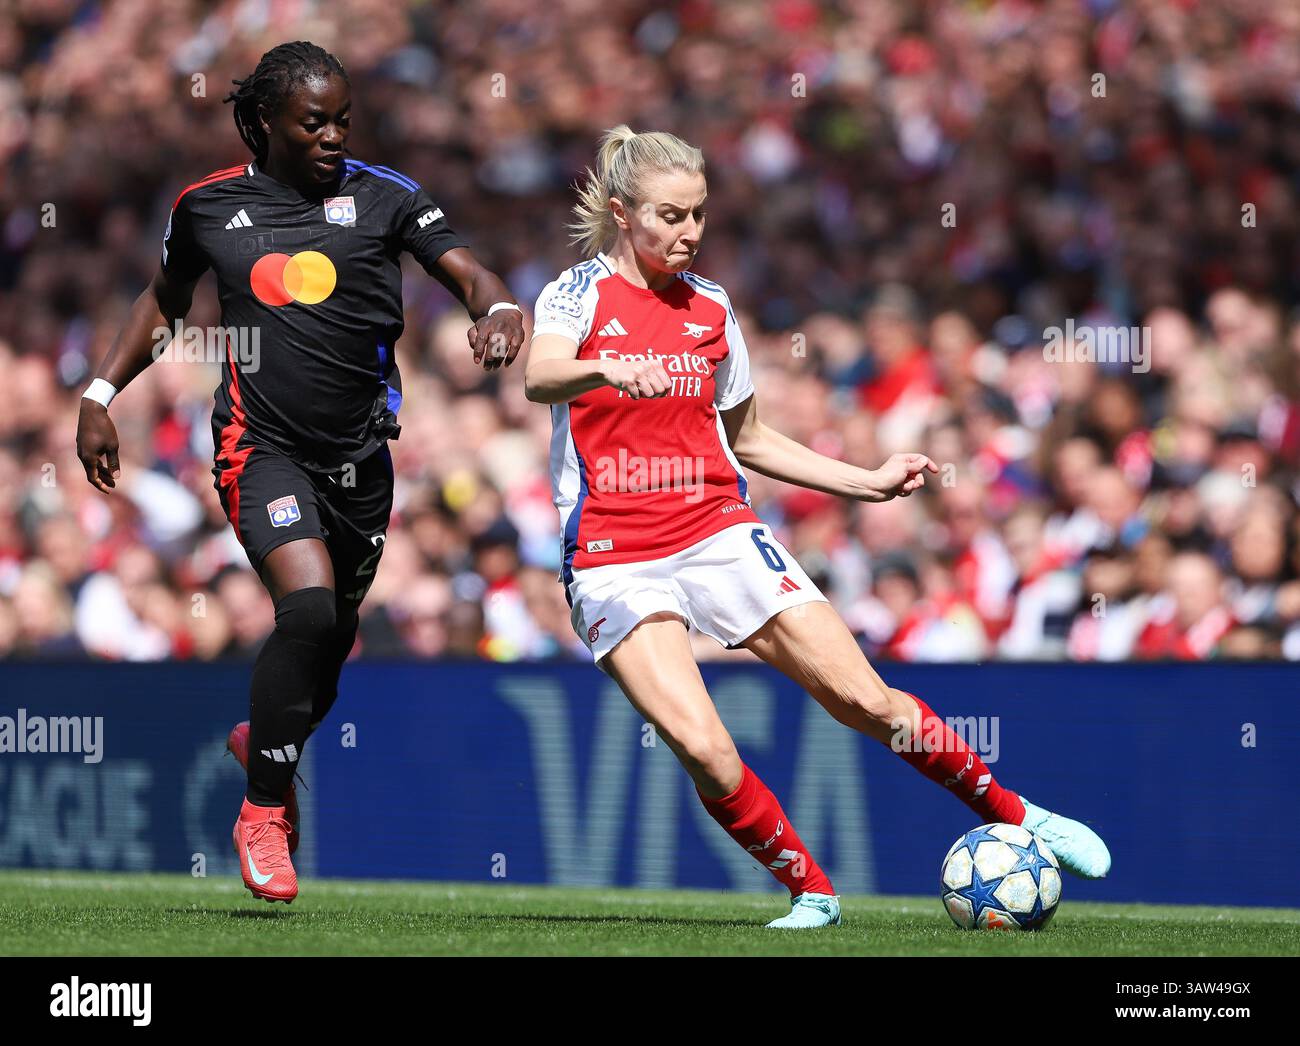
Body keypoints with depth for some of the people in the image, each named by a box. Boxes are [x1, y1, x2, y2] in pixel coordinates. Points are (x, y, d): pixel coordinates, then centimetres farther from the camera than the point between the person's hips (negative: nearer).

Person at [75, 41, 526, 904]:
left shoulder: (383, 196, 0)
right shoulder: (209, 205, 3)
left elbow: (466, 271, -10)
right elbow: (166, 300, 19)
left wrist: (500, 307, -32)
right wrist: (102, 394, 14)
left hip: (360, 450, 3)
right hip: (262, 445, -3)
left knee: (334, 632, 15)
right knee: (309, 607, -23)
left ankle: (265, 740, 49)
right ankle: (264, 810, -7)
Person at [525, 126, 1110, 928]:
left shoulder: (710, 307, 10)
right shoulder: (579, 293, -3)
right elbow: (540, 379, -25)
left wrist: (867, 482, 15)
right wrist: (606, 371, -46)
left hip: (718, 531, 3)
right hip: (614, 559, -3)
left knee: (866, 700, -7)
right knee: (703, 750, -21)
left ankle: (1014, 815, 13)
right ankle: (811, 892, 0)